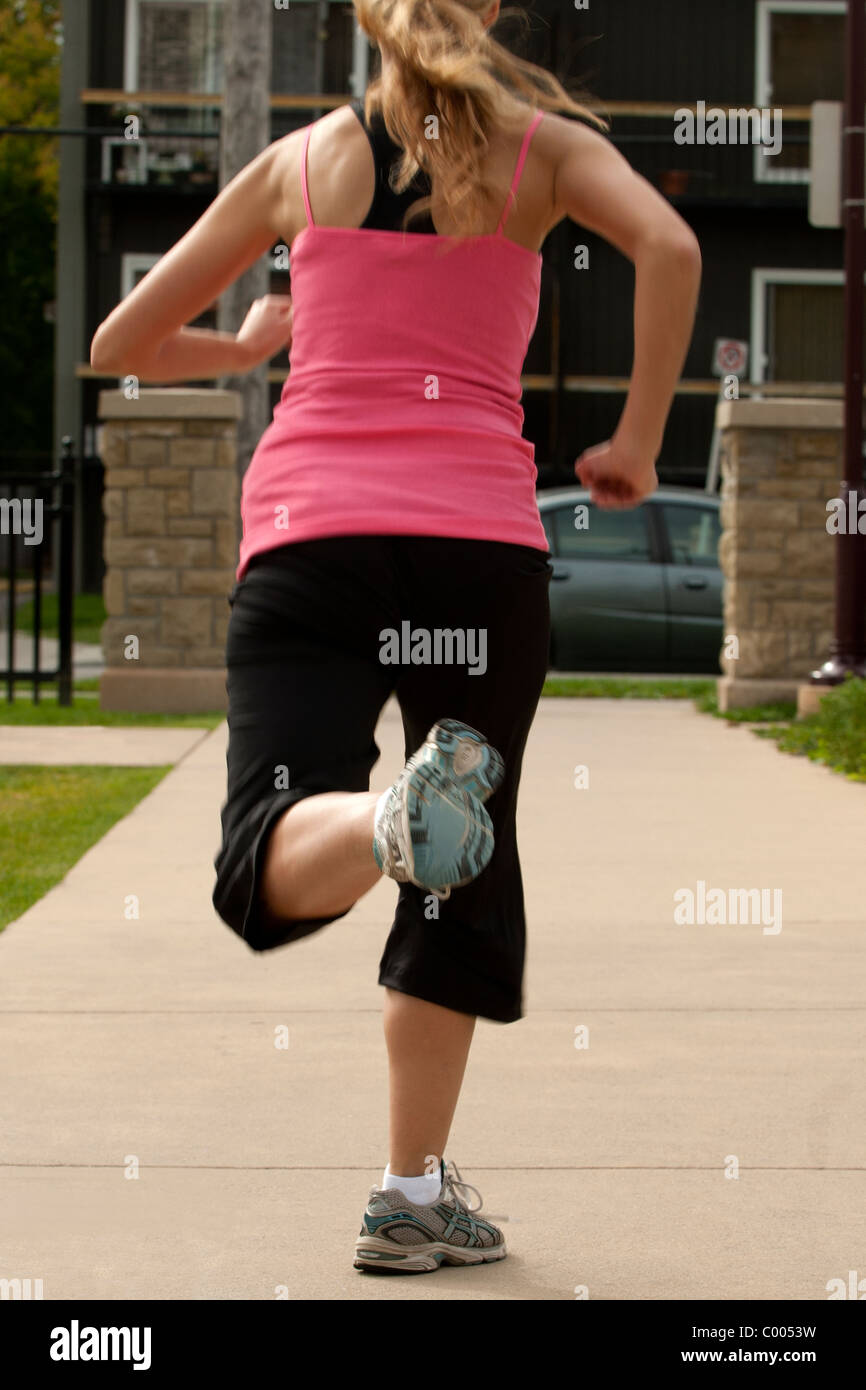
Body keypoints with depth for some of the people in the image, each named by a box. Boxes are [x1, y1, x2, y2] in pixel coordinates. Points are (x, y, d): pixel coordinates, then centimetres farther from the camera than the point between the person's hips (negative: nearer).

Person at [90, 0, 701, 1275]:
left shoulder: (298, 162, 17)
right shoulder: (544, 144, 11)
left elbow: (120, 345, 21)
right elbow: (669, 246, -10)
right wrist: (637, 444, 1)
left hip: (308, 532, 0)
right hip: (480, 539, 0)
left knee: (277, 865, -15)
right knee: (461, 881, 14)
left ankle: (395, 817, -49)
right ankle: (416, 1196, 15)